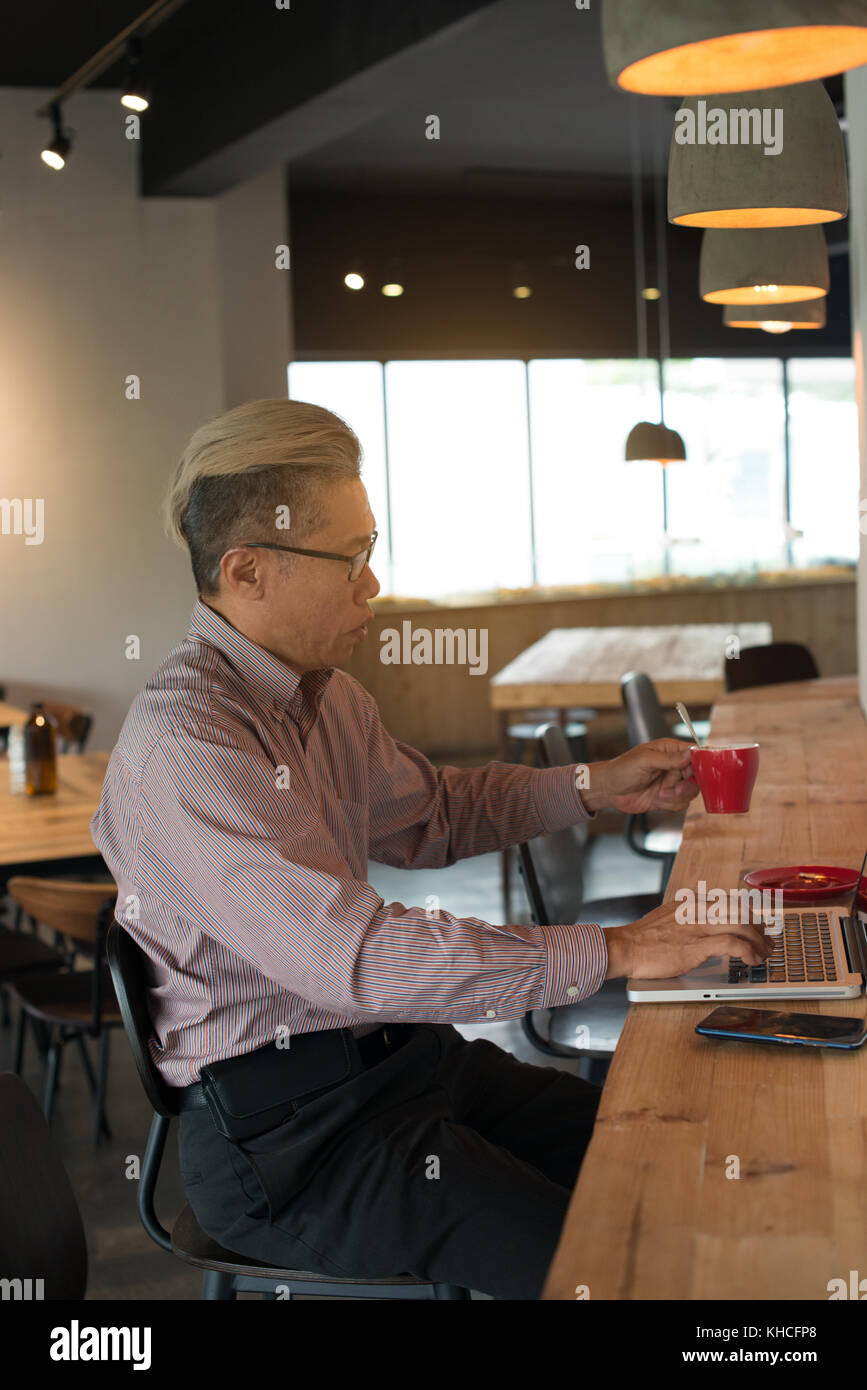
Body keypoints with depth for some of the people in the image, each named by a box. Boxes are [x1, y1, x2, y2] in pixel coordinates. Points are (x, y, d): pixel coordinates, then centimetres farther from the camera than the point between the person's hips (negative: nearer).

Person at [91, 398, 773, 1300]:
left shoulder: (324, 695, 9)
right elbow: (353, 956, -30)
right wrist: (610, 952, -27)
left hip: (387, 1051, 9)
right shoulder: (183, 745, -23)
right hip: (285, 1133, -9)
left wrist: (592, 788, 12)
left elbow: (428, 815, 26)